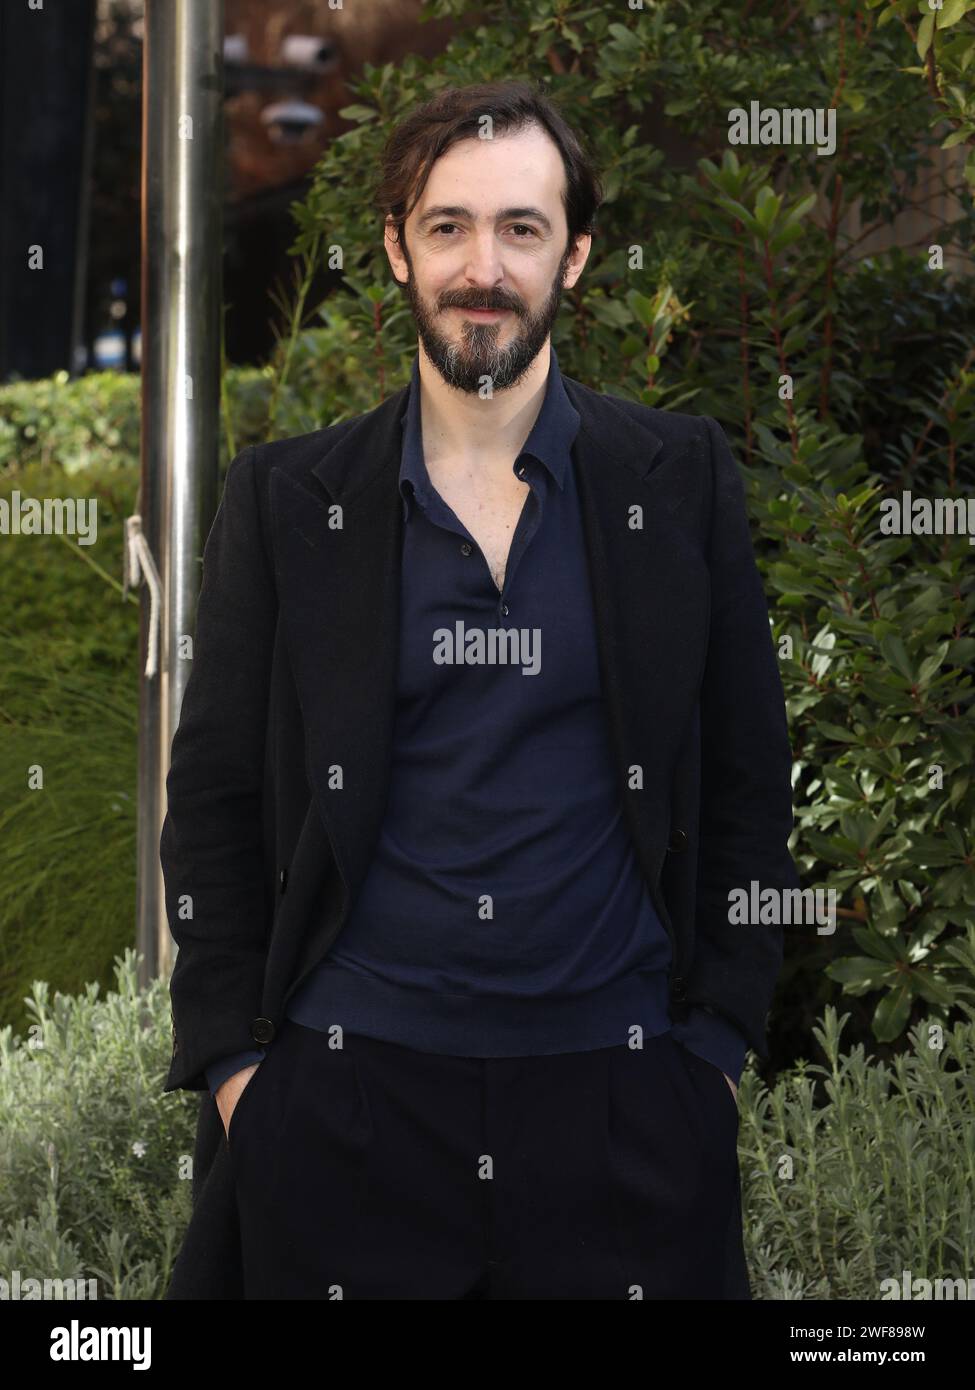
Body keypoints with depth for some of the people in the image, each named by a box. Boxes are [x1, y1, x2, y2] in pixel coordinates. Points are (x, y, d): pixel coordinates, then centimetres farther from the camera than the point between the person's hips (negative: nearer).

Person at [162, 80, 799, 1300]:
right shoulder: (285, 500, 5)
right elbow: (212, 800, 6)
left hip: (621, 1096, 0)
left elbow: (747, 783, 7)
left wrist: (718, 1044, 0)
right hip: (346, 1097, 0)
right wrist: (232, 1063, -1)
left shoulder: (680, 478, 5)